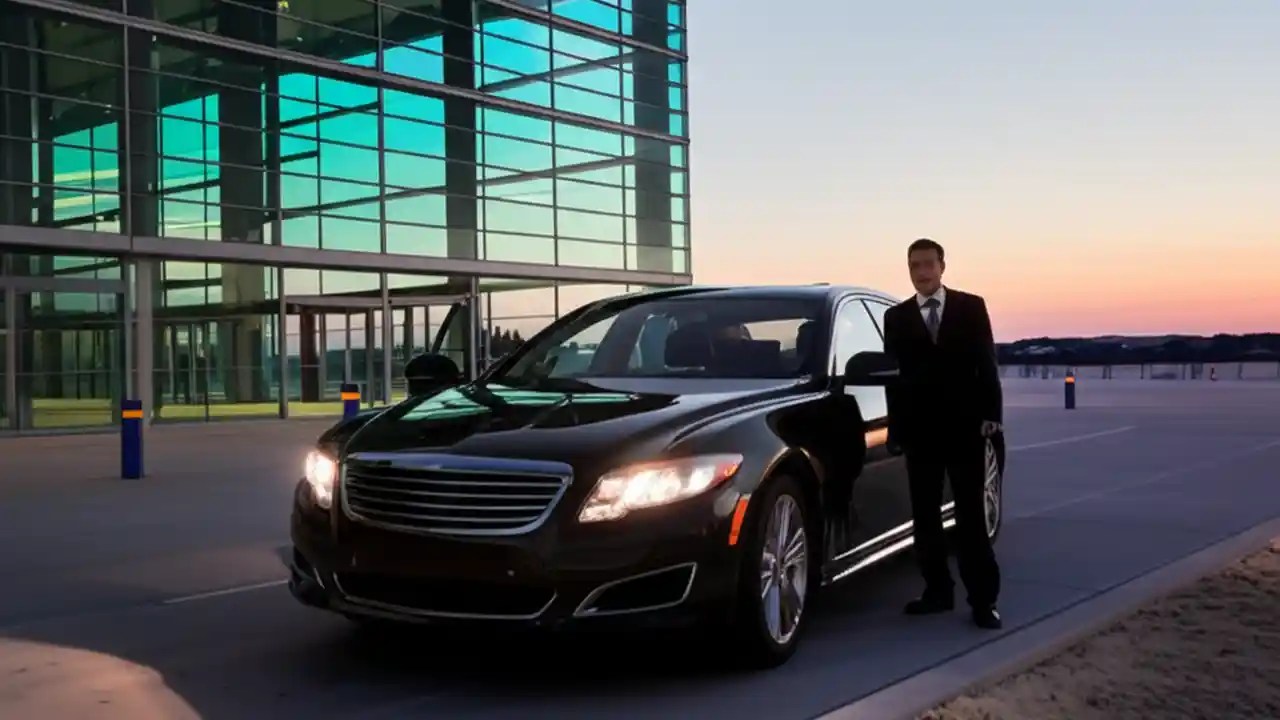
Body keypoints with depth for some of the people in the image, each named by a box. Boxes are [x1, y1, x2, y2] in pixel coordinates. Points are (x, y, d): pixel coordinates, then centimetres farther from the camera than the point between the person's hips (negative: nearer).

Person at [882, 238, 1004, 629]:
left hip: (965, 425, -2)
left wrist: (991, 413, -8)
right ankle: (938, 589, 17)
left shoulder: (971, 307, 5)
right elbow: (892, 375, 5)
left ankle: (983, 598, 3)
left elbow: (986, 363, 1)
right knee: (925, 516, 7)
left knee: (971, 514, 0)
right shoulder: (896, 317, 8)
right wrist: (896, 427, 1)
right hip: (920, 429, 2)